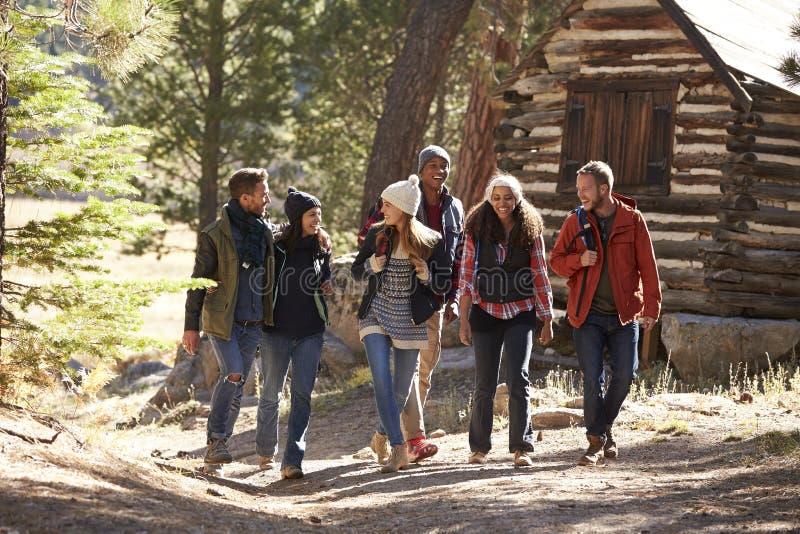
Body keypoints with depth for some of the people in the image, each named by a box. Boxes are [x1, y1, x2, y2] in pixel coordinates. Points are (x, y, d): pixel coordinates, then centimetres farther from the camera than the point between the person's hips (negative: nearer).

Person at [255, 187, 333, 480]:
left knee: (302, 394, -8)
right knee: (271, 394, 8)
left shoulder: (320, 249, 5)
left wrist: (327, 285, 3)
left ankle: (292, 460, -11)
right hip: (276, 330, -2)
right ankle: (265, 451, 29)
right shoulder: (275, 247, -6)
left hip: (310, 332, 2)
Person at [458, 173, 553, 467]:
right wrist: (464, 320, -4)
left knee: (518, 379, -12)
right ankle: (479, 447, 19)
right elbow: (466, 277, 1)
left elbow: (540, 277, 5)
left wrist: (547, 320, 6)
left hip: (520, 313, -1)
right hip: (485, 312, 1)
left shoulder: (530, 232, 1)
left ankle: (521, 447, -7)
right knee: (485, 384, 5)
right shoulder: (476, 231, 0)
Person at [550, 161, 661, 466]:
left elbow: (647, 267, 1)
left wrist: (651, 308, -4)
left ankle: (602, 427, 22)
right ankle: (597, 441, 8)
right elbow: (556, 261, 9)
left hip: (624, 314, 0)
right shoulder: (575, 222, 3)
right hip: (587, 315, 0)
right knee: (592, 380, -4)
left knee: (624, 375, -2)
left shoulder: (632, 220, -1)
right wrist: (579, 260, -12)